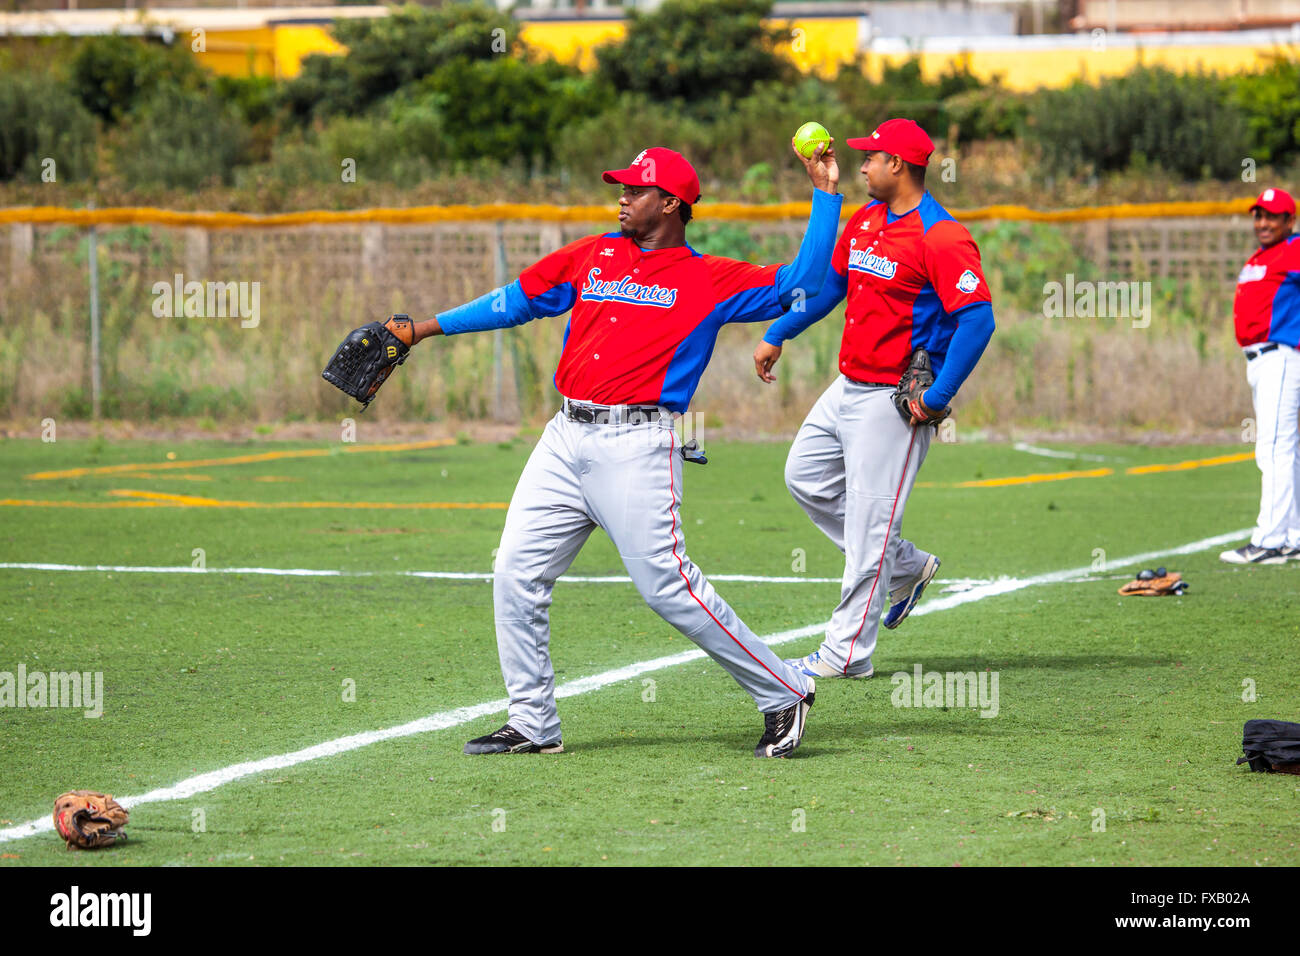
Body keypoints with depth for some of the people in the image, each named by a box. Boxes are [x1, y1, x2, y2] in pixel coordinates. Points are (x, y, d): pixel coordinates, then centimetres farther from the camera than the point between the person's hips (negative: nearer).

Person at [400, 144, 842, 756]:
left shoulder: (709, 279, 2)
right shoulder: (593, 256, 17)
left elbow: (802, 283, -4)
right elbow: (517, 300, 22)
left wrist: (825, 195, -5)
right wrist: (431, 327, 19)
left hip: (636, 446, -6)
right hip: (566, 439, 6)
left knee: (667, 585, -12)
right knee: (516, 574, 1)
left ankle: (783, 694, 1)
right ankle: (532, 725, 10)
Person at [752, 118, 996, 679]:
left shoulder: (940, 237, -19)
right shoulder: (866, 219, 10)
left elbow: (977, 319, -25)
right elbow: (829, 284, 23)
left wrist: (938, 398, -26)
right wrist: (776, 336, 22)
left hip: (894, 398, -10)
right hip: (849, 385, 10)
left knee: (869, 520, -7)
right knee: (806, 476, 16)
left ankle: (847, 653, -1)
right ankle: (907, 567, 25)